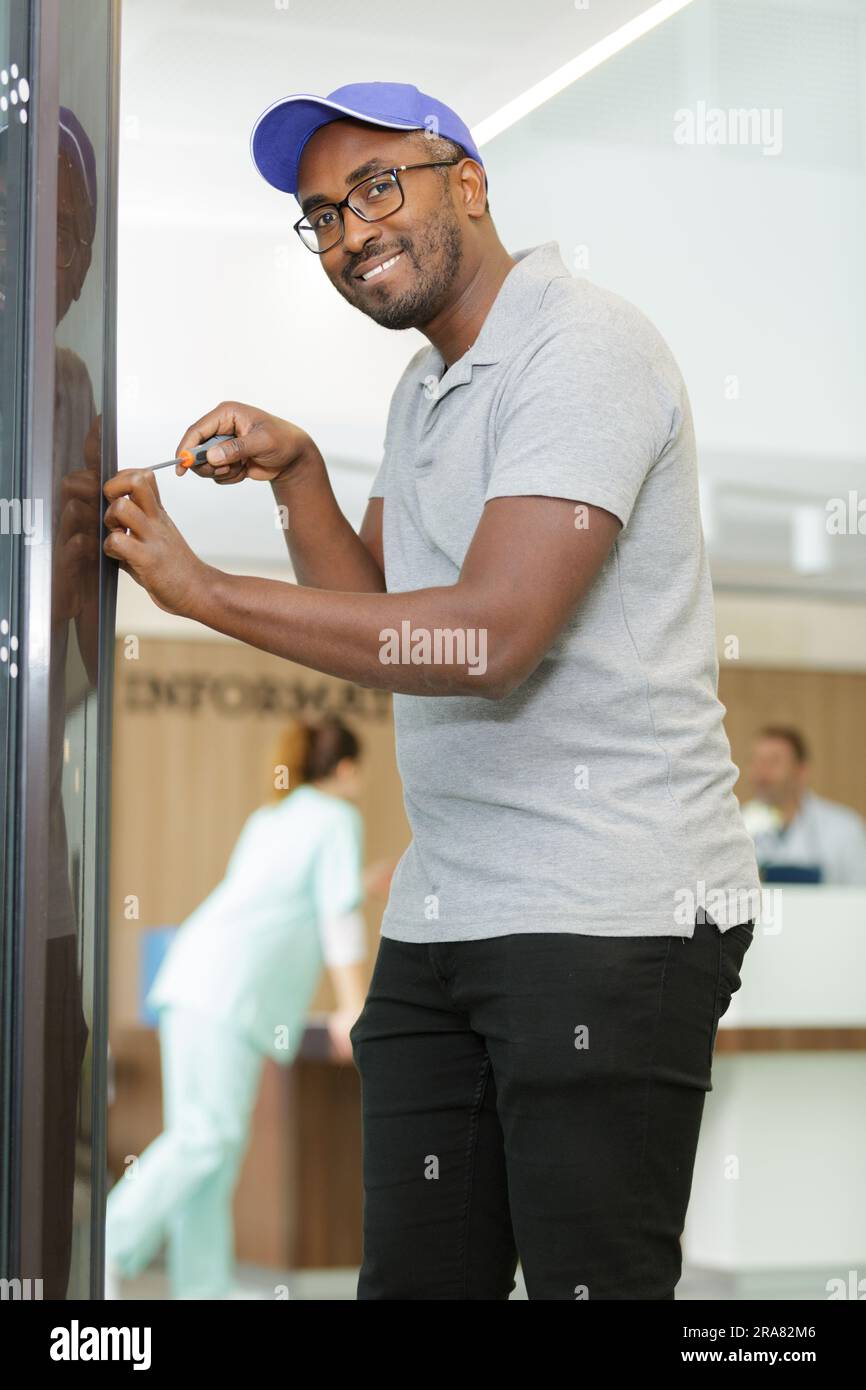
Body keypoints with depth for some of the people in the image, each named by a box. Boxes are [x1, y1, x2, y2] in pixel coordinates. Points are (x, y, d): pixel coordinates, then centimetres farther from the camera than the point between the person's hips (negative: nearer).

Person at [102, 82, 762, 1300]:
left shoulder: (580, 351, -11)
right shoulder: (425, 391, 19)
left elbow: (491, 634, -22)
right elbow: (377, 622, 19)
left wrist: (202, 589, -18)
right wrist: (295, 470, 3)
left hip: (610, 918, -9)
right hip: (443, 916, 9)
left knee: (593, 1276, -5)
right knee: (413, 1278, 9)